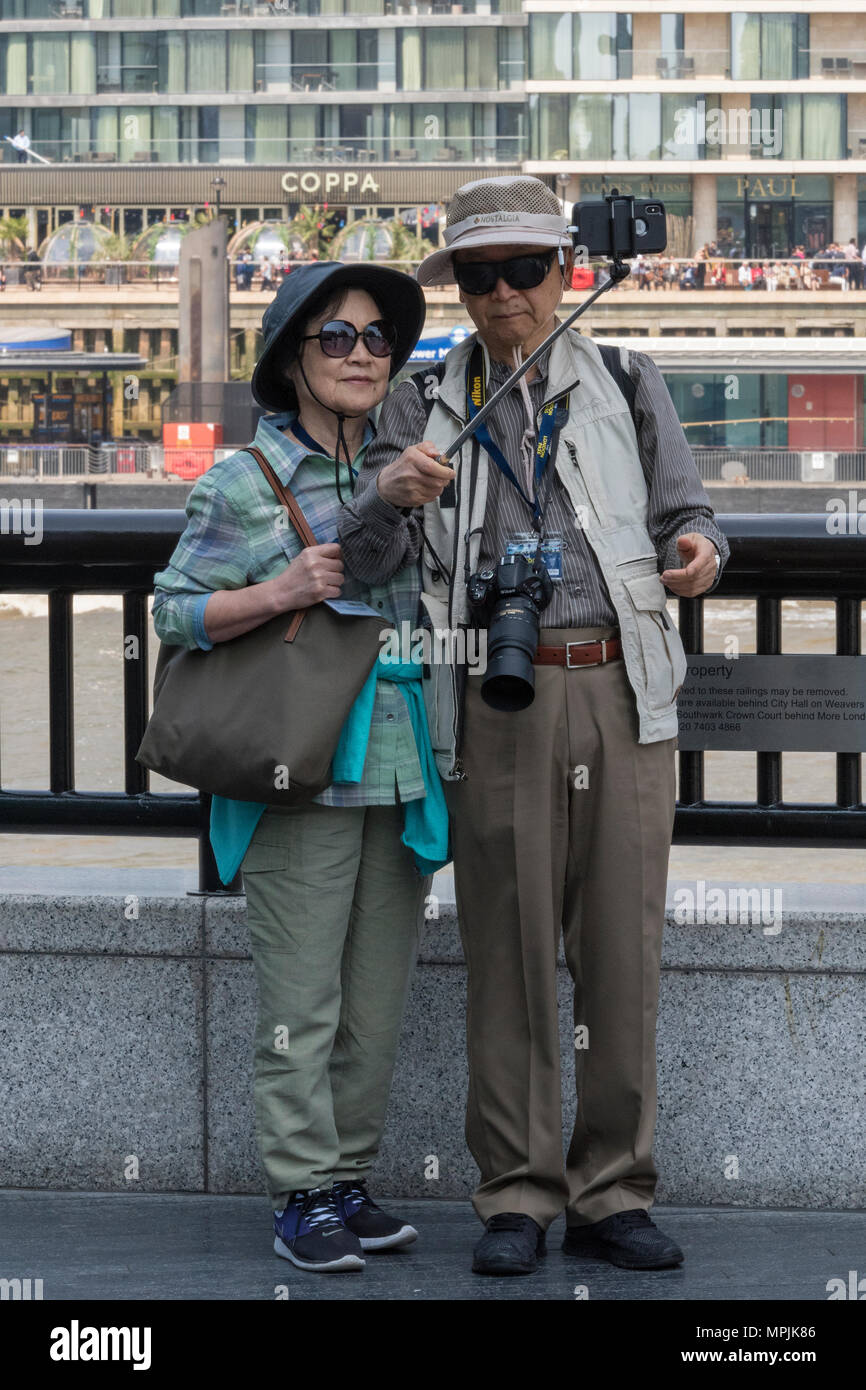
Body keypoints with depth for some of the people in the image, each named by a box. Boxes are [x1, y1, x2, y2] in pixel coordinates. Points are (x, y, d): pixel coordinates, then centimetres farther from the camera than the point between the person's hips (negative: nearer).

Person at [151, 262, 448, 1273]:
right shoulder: (244, 482, -1)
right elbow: (174, 610, -3)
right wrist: (282, 592, -15)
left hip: (399, 765, 5)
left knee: (377, 994, 7)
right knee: (302, 998, -4)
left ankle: (350, 1180, 16)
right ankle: (302, 1197, 4)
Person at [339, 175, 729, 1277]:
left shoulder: (626, 386, 15)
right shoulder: (423, 406, 12)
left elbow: (683, 512, 13)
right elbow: (365, 563, 3)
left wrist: (696, 546, -11)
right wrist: (389, 496, -20)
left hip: (623, 691, 1)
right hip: (497, 701, -1)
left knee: (624, 948, 1)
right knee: (510, 949, 0)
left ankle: (614, 1195, 11)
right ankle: (518, 1197, 9)